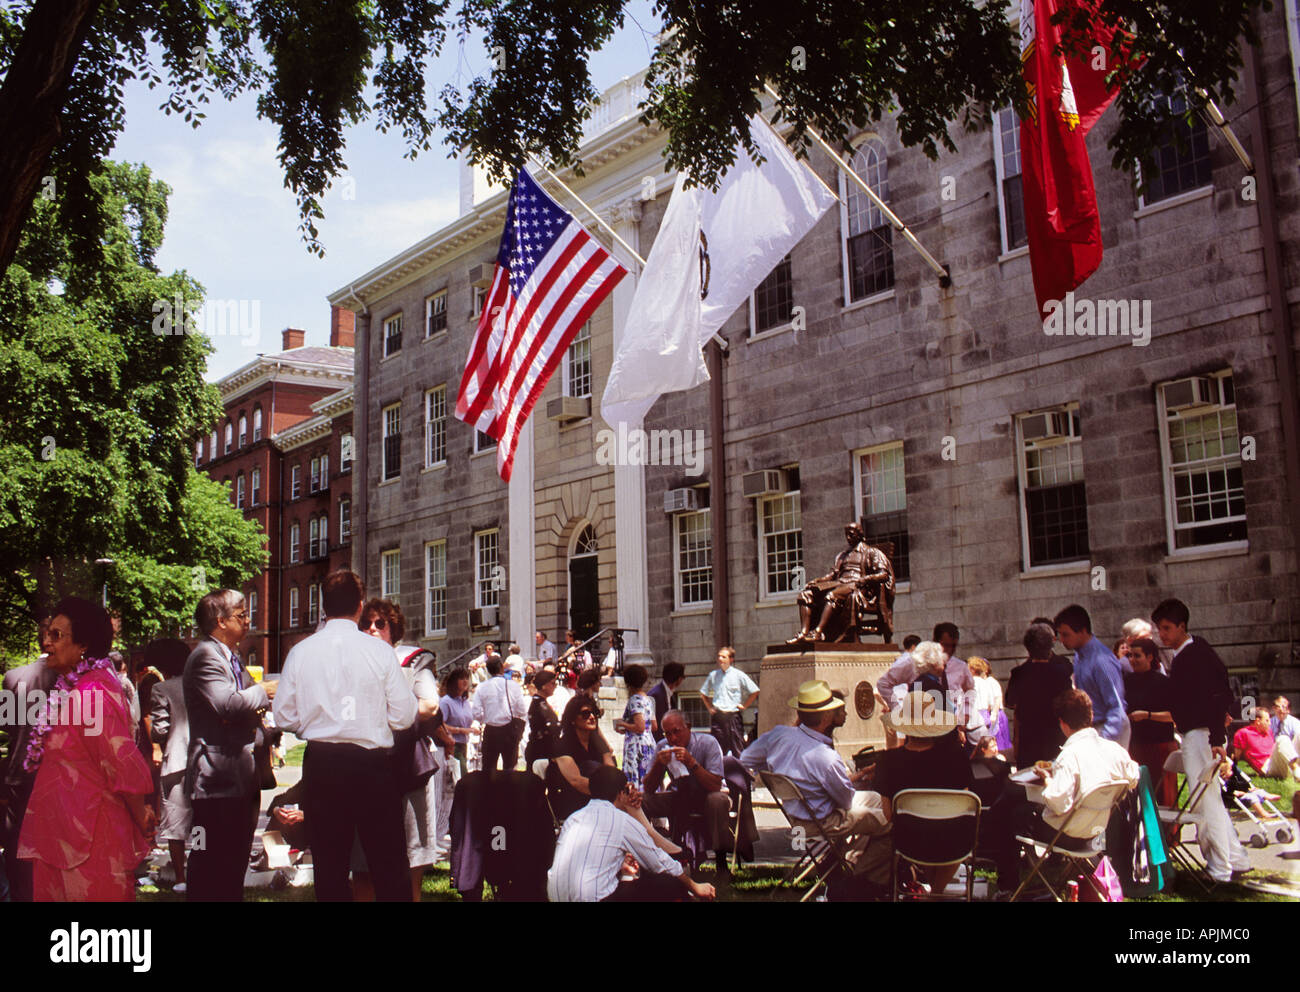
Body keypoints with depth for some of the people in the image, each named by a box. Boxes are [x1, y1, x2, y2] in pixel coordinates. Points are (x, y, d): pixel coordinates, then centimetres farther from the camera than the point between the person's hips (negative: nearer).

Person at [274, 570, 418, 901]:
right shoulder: (379, 650, -8)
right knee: (390, 867, 7)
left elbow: (285, 718, 2)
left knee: (329, 868, 11)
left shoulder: (300, 651, -2)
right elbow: (403, 716, -6)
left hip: (320, 764, 2)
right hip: (372, 765, -2)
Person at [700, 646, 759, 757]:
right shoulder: (713, 675, 9)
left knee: (737, 750, -3)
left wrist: (744, 706, 0)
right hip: (717, 717, 3)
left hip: (733, 715, -3)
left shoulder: (738, 675, -1)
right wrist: (709, 708, 12)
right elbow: (703, 693, 22)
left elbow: (754, 692, 3)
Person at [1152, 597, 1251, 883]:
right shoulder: (1181, 656, 14)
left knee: (1205, 800, -7)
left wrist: (1217, 738, -26)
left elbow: (1217, 695, -21)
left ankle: (1220, 868, -1)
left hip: (1202, 734, -10)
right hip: (1193, 734, 10)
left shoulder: (1197, 653, -14)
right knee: (1208, 799, 16)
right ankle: (1236, 859, 24)